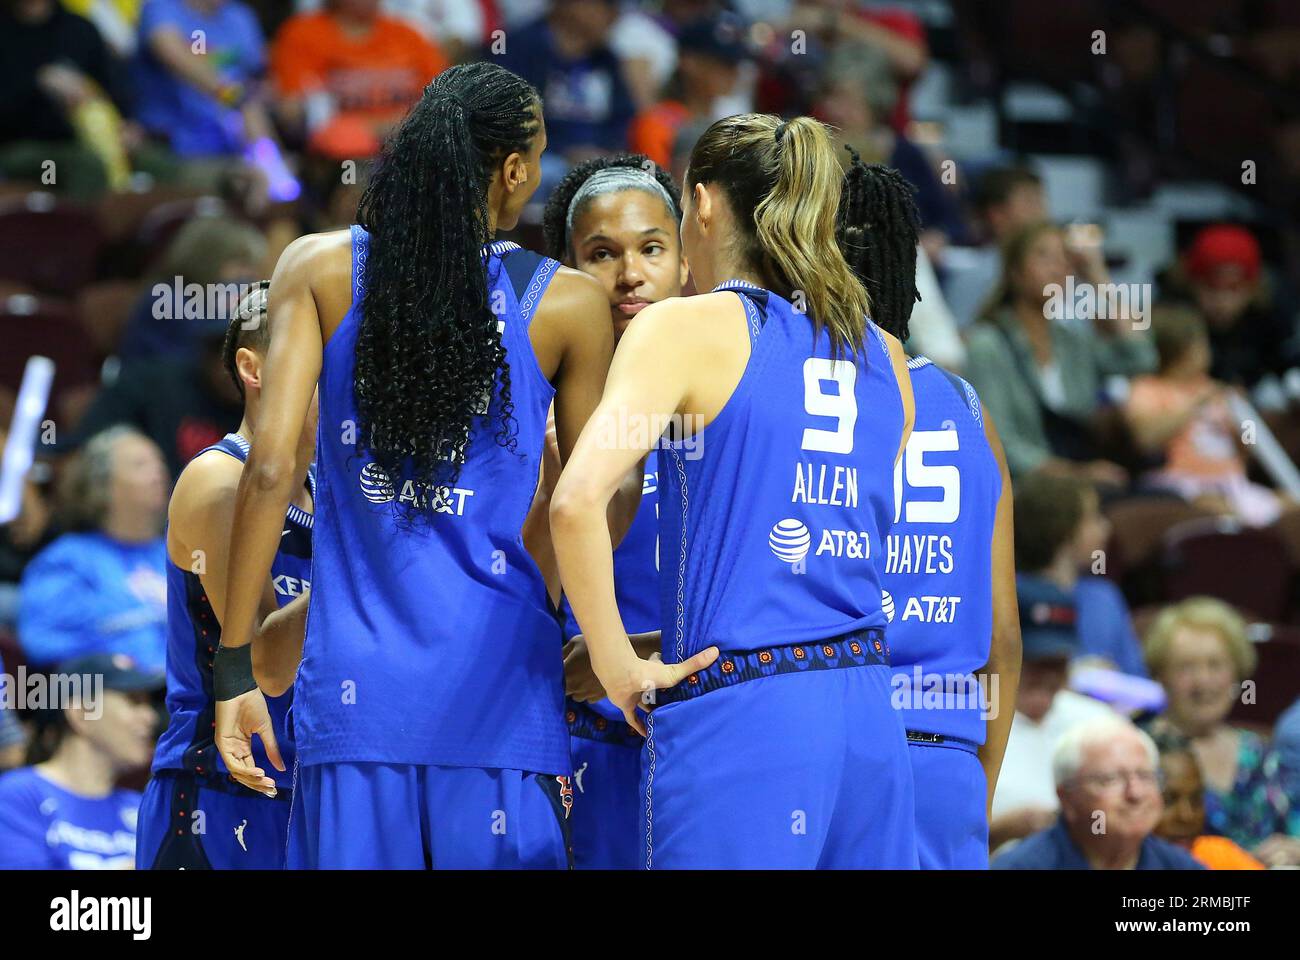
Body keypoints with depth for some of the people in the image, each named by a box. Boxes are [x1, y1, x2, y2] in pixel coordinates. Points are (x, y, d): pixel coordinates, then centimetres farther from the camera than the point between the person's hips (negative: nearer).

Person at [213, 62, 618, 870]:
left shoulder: (320, 270, 3)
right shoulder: (569, 305, 1)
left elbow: (271, 469, -3)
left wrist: (235, 667, 0)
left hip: (354, 685, 1)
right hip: (500, 684, -1)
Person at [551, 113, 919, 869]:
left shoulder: (685, 329, -3)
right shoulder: (884, 354, 15)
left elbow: (579, 500, -15)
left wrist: (617, 664, -8)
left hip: (738, 718, -6)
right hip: (870, 716, 6)